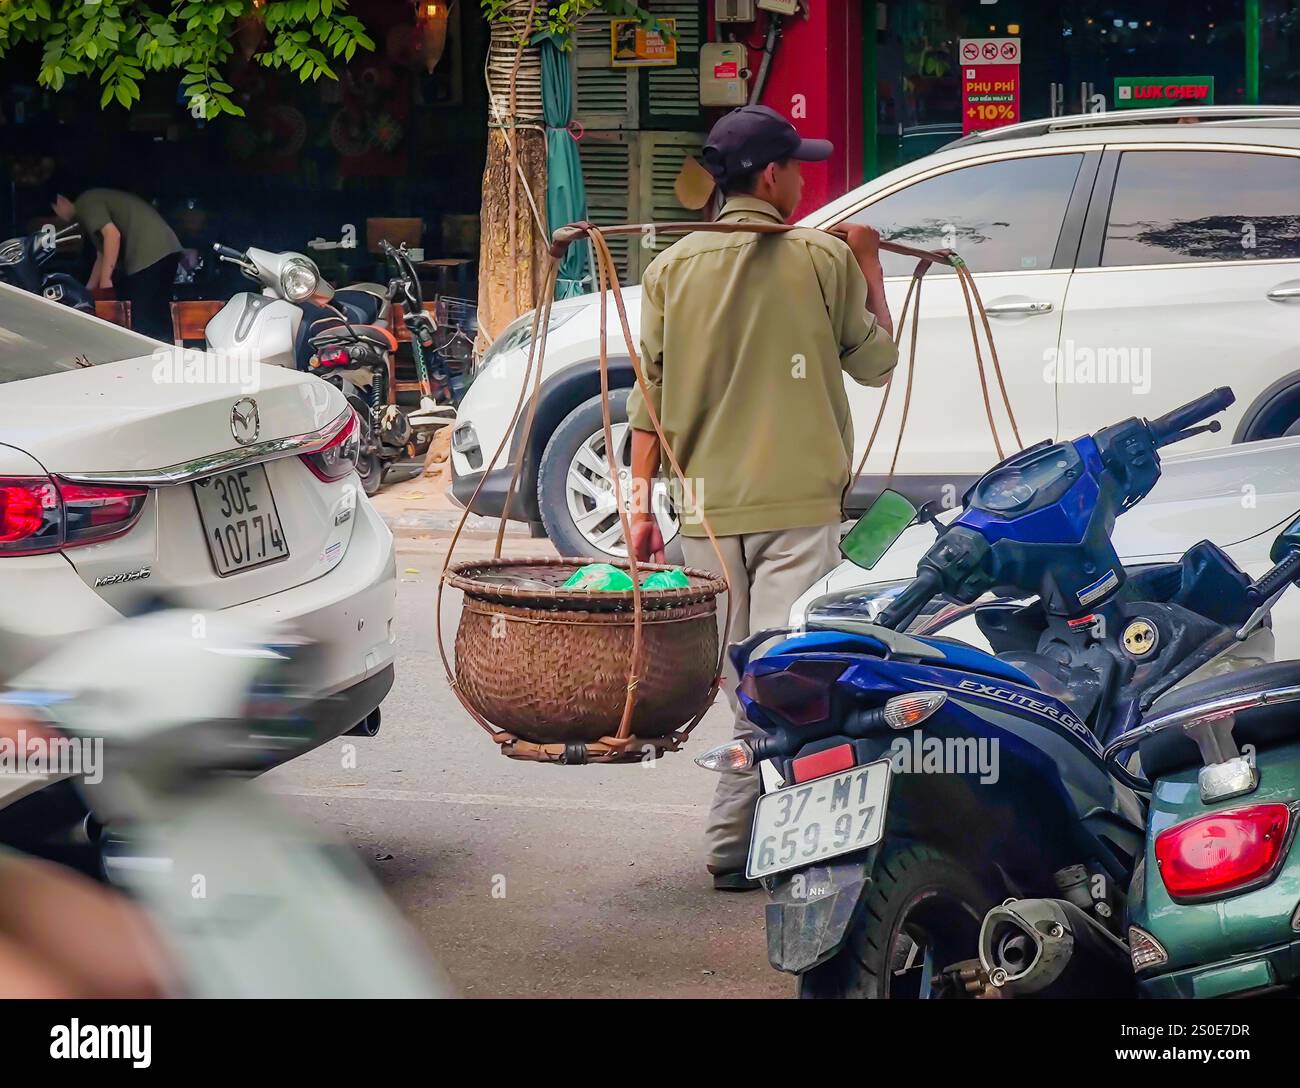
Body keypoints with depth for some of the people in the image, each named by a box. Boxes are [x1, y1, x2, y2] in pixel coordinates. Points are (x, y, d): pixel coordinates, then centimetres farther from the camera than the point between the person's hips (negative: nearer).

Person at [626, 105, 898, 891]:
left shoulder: (672, 269, 4)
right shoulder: (825, 260, -3)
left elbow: (650, 395, 2)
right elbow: (875, 362, 8)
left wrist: (641, 500, 5)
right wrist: (870, 268, 19)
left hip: (706, 508, 4)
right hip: (800, 504, -4)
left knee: (738, 682, 12)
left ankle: (738, 849, 16)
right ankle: (738, 843, -11)